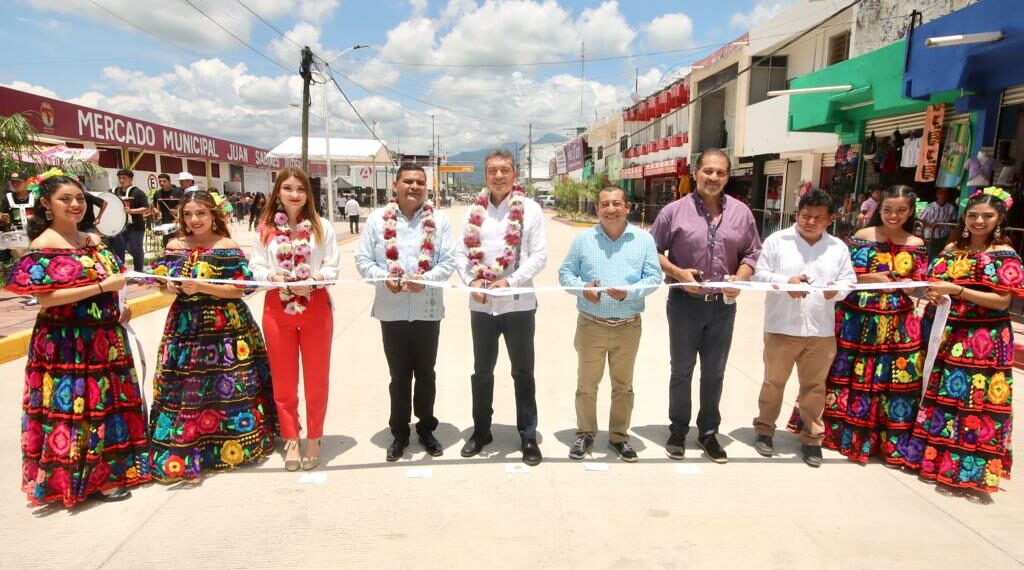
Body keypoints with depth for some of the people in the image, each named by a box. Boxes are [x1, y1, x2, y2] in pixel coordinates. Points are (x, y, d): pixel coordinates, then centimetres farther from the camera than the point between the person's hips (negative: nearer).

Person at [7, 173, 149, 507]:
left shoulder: (93, 240, 11)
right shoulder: (43, 246, -10)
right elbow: (45, 297, -19)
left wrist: (121, 306, 4)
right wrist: (103, 286, -21)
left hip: (105, 338, 7)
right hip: (66, 343, -7)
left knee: (110, 402, 15)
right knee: (77, 406, 2)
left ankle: (115, 466, 30)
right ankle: (87, 478, 16)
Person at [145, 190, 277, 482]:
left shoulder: (228, 248, -4)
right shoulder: (174, 246, 9)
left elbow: (239, 289, -9)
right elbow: (163, 282, 17)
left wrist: (200, 286, -20)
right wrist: (169, 287, -6)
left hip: (225, 327, -3)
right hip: (184, 325, 4)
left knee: (227, 390, 0)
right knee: (182, 390, 3)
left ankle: (234, 442, 17)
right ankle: (182, 451, 16)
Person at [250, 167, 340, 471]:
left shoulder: (321, 226, -1)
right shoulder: (266, 228, 3)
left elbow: (333, 266, -4)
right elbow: (256, 267, 2)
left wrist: (313, 282, -21)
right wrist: (273, 277, -18)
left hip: (315, 307, -1)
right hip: (277, 308, 1)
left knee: (316, 377, 8)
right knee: (283, 379, 10)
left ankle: (314, 439, 24)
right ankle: (291, 440, 25)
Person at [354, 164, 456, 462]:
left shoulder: (439, 220, 0)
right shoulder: (377, 219, 0)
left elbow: (449, 261, -3)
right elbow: (363, 260, 0)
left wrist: (426, 278, -21)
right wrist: (384, 278, -18)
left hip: (427, 309, 0)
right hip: (391, 310, 0)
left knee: (426, 373, 14)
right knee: (399, 375, 11)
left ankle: (426, 429, 30)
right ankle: (399, 432, 26)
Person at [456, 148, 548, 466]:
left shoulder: (530, 210, -3)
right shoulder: (475, 210, 6)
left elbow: (539, 255, -8)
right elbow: (463, 252, 4)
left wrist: (509, 281, -18)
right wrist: (471, 280, -13)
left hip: (518, 303, -3)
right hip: (481, 304, 3)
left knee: (523, 372, 9)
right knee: (482, 371, 16)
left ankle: (528, 436, 23)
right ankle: (481, 430, 33)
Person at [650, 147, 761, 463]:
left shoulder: (741, 213, 1)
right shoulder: (674, 211, -7)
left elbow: (752, 254, 7)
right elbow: (653, 251, -2)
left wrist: (740, 279, -11)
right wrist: (678, 273, -16)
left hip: (723, 305, 3)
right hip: (685, 303, -2)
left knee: (714, 373, 13)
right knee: (681, 371, 10)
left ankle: (708, 432, 29)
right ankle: (678, 431, 26)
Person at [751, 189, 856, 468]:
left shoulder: (838, 247, 8)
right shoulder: (777, 240, -1)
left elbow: (850, 280, 5)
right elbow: (760, 274, -3)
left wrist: (837, 288, -18)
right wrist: (785, 281, -21)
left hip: (821, 331, 2)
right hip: (781, 328, -2)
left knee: (814, 386, 11)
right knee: (773, 382, 10)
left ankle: (812, 438, 25)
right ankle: (764, 430, 26)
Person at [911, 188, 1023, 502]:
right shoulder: (951, 249, 10)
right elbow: (933, 281, 17)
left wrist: (956, 290, -21)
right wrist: (932, 294, -6)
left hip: (982, 342, -5)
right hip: (941, 333, 5)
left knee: (974, 401, -4)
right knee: (934, 394, 11)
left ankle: (969, 470, 5)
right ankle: (926, 453, 24)